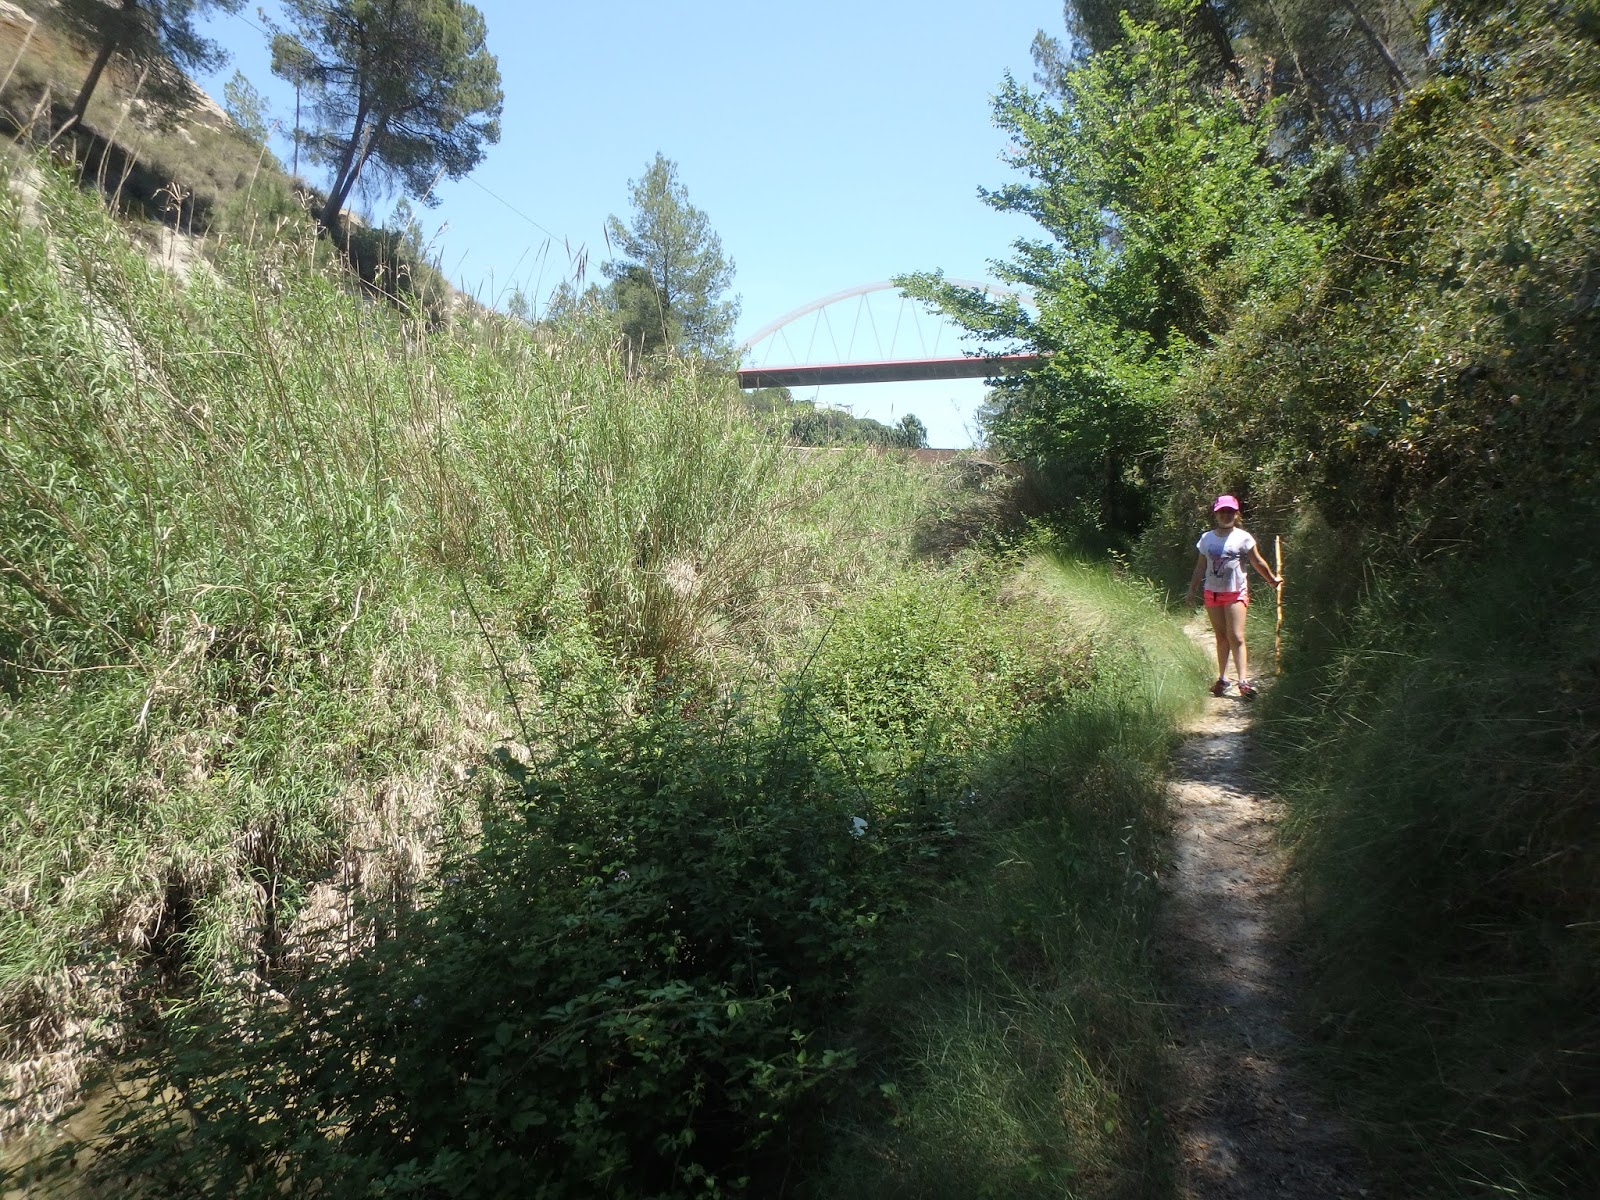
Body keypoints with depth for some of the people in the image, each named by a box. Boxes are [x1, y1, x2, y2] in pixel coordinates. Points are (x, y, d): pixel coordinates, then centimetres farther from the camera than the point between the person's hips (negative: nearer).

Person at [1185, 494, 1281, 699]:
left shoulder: (1243, 538, -2)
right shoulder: (1206, 538, 8)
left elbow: (1258, 563, 8)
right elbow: (1201, 567, 14)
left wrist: (1272, 580, 14)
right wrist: (1192, 589, 12)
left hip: (1236, 592, -3)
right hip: (1212, 593, 4)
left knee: (1236, 637, -12)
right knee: (1221, 636, 9)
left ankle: (1244, 680, -14)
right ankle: (1222, 678, 14)